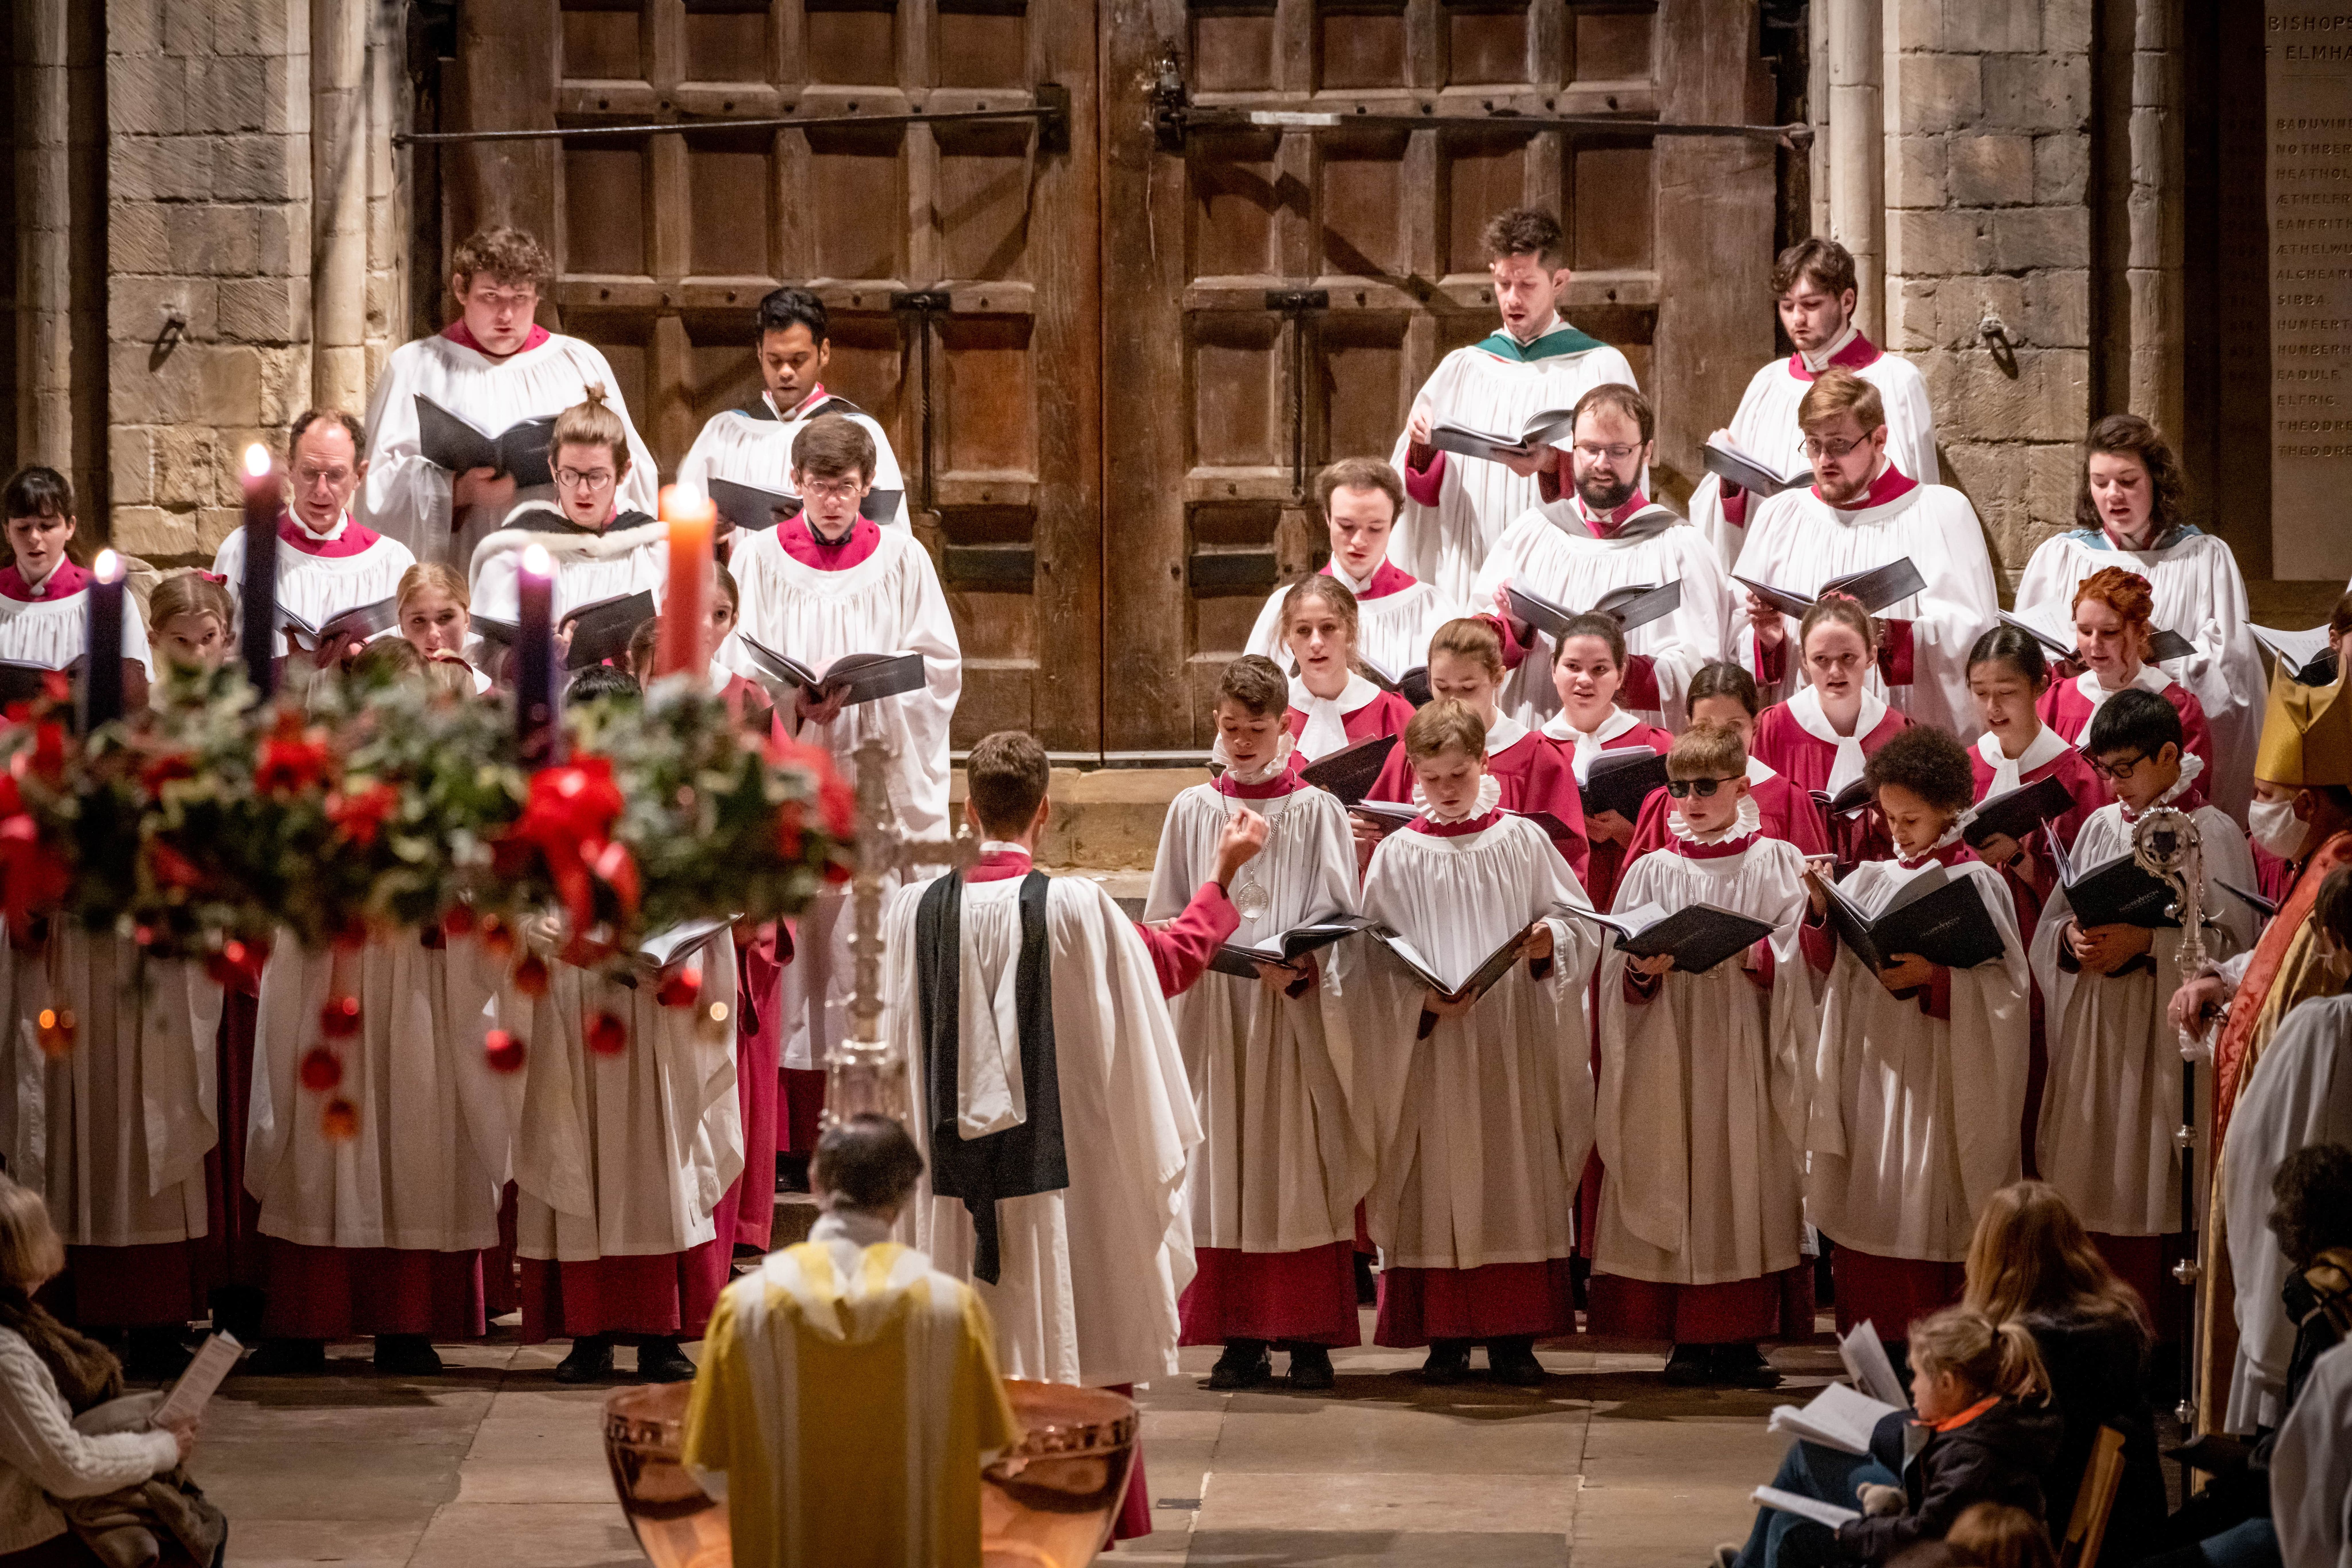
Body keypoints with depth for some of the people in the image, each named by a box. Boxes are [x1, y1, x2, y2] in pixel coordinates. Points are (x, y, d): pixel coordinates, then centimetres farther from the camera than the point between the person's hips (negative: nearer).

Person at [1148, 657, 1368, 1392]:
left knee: (1299, 1166, -3)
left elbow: (1339, 919, -1)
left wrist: (1301, 966, -19)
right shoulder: (1192, 812, 10)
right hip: (1213, 1014, 2)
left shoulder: (1317, 812, 4)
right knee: (1224, 1170, 0)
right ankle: (1241, 1339, 4)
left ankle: (1307, 1337, 0)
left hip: (1296, 1015, -2)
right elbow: (1165, 922, 10)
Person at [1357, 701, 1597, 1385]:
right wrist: (1421, 999, -16)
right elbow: (1376, 956, 1)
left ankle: (1514, 1334, 6)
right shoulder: (1398, 856, 4)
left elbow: (1578, 921, 7)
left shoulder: (1523, 841, 5)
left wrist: (1549, 943, -15)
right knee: (1438, 1187, 0)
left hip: (1516, 1045, 0)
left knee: (1518, 1181, 1)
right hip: (1430, 1046, 0)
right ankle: (1447, 1334, 6)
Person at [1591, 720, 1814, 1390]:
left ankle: (1744, 1340, 2)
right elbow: (1619, 977, 4)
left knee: (1748, 1183, -2)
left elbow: (1797, 961, -3)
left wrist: (1752, 956, -20)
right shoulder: (1652, 871, 9)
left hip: (1749, 1052, -1)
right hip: (1671, 1053, 1)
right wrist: (1643, 970, -17)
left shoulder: (1778, 864, 6)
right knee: (1677, 1181, -1)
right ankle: (1690, 1340, 4)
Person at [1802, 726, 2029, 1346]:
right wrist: (1821, 909, -8)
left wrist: (1933, 978, -22)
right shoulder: (1872, 880, 12)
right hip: (1872, 1067, 5)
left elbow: (2001, 985, -8)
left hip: (1938, 1077, -5)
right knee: (1867, 1215, 4)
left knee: (1926, 1218, -6)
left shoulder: (1976, 884, -3)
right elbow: (1830, 963, 8)